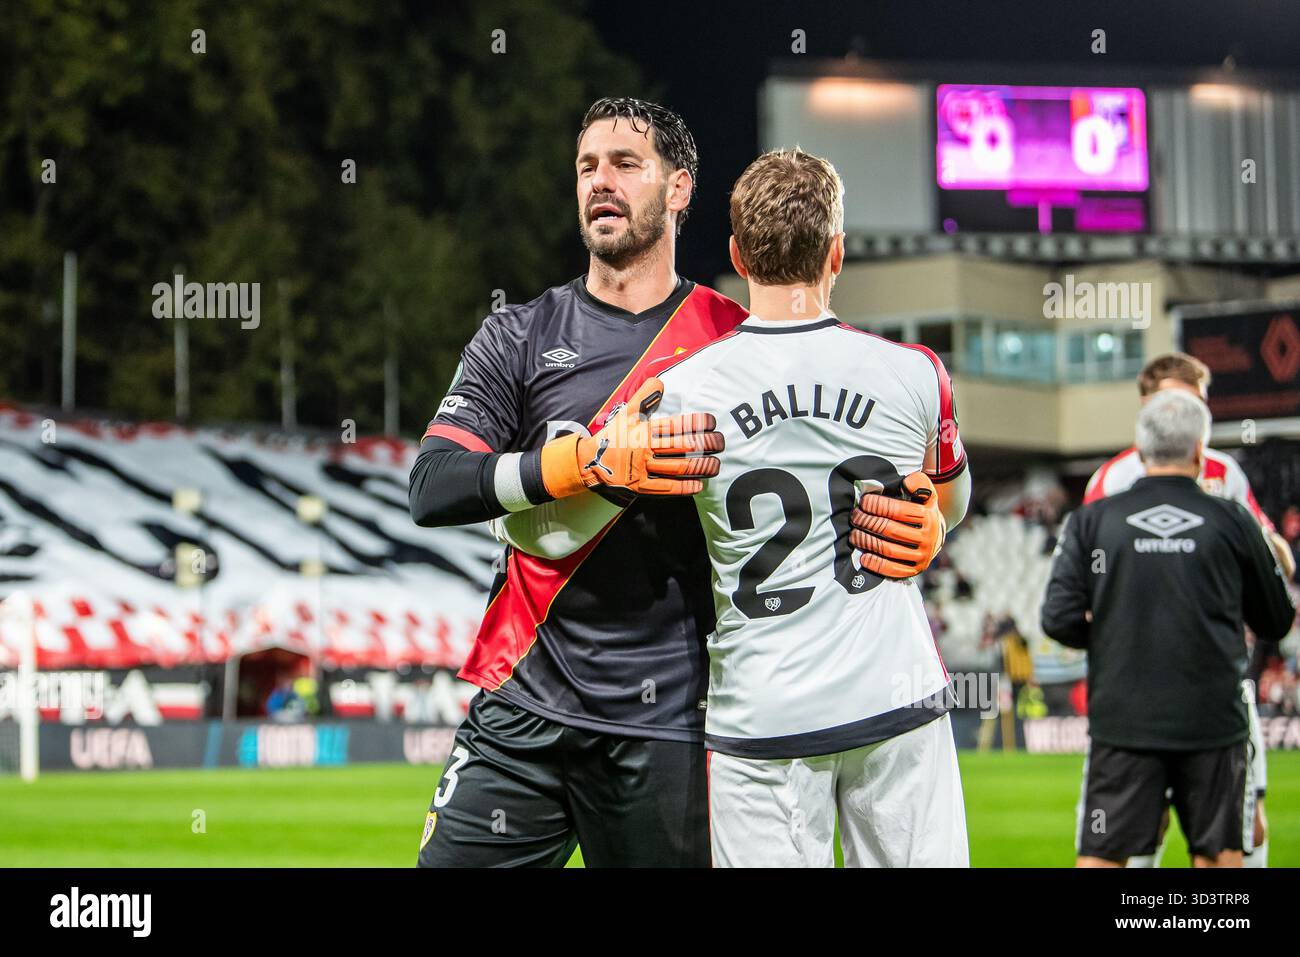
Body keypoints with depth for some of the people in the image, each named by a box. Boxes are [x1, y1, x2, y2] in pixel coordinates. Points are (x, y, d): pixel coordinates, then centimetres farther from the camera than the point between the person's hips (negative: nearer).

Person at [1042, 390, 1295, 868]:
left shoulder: (1092, 521, 0)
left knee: (1100, 857, 3)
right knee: (1219, 855, 9)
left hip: (1122, 721, 0)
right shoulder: (1231, 522, 0)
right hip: (1212, 721, 0)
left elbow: (1059, 619, -5)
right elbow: (1276, 622, 9)